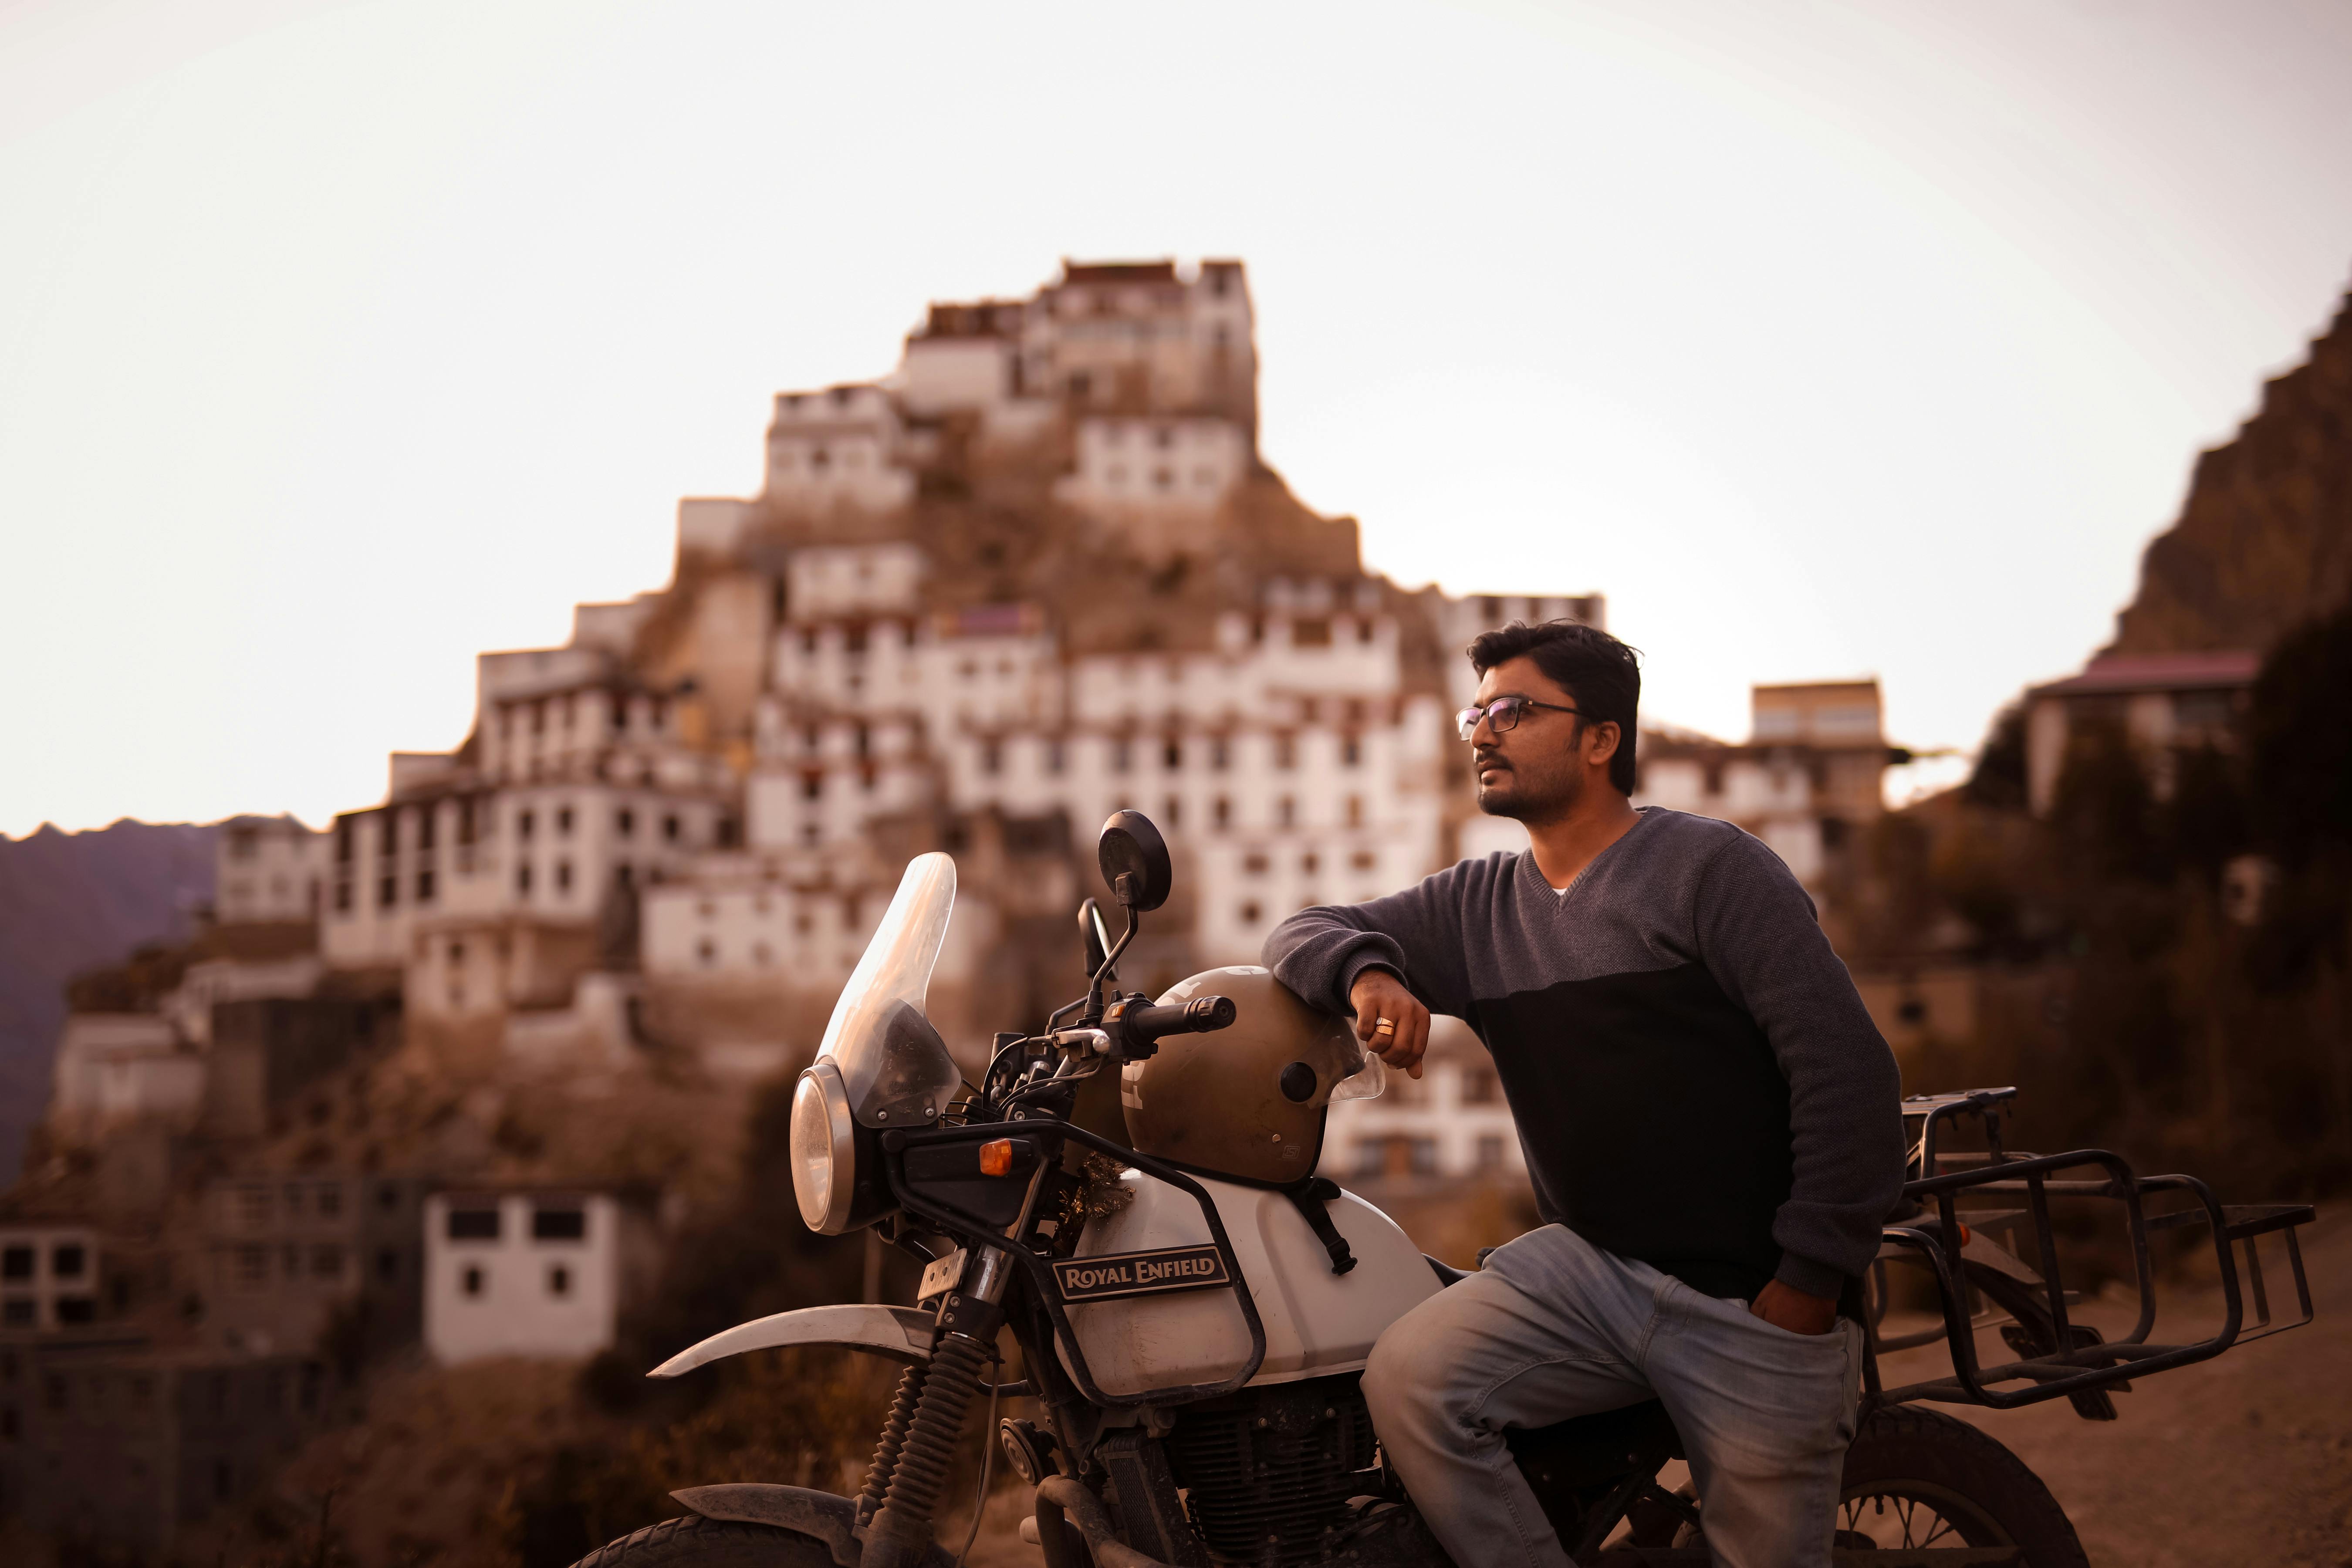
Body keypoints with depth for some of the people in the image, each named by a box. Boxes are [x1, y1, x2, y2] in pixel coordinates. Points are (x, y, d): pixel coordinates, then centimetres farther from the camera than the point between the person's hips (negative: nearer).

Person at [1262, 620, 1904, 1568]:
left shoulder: (1708, 867, -6)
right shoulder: (1474, 906, 13)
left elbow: (1848, 1069, -11)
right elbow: (1303, 933, 15)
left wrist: (1808, 1288, -14)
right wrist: (1367, 976, -10)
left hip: (1755, 1302, -4)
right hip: (1587, 1265, 4)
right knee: (1407, 1377, -21)